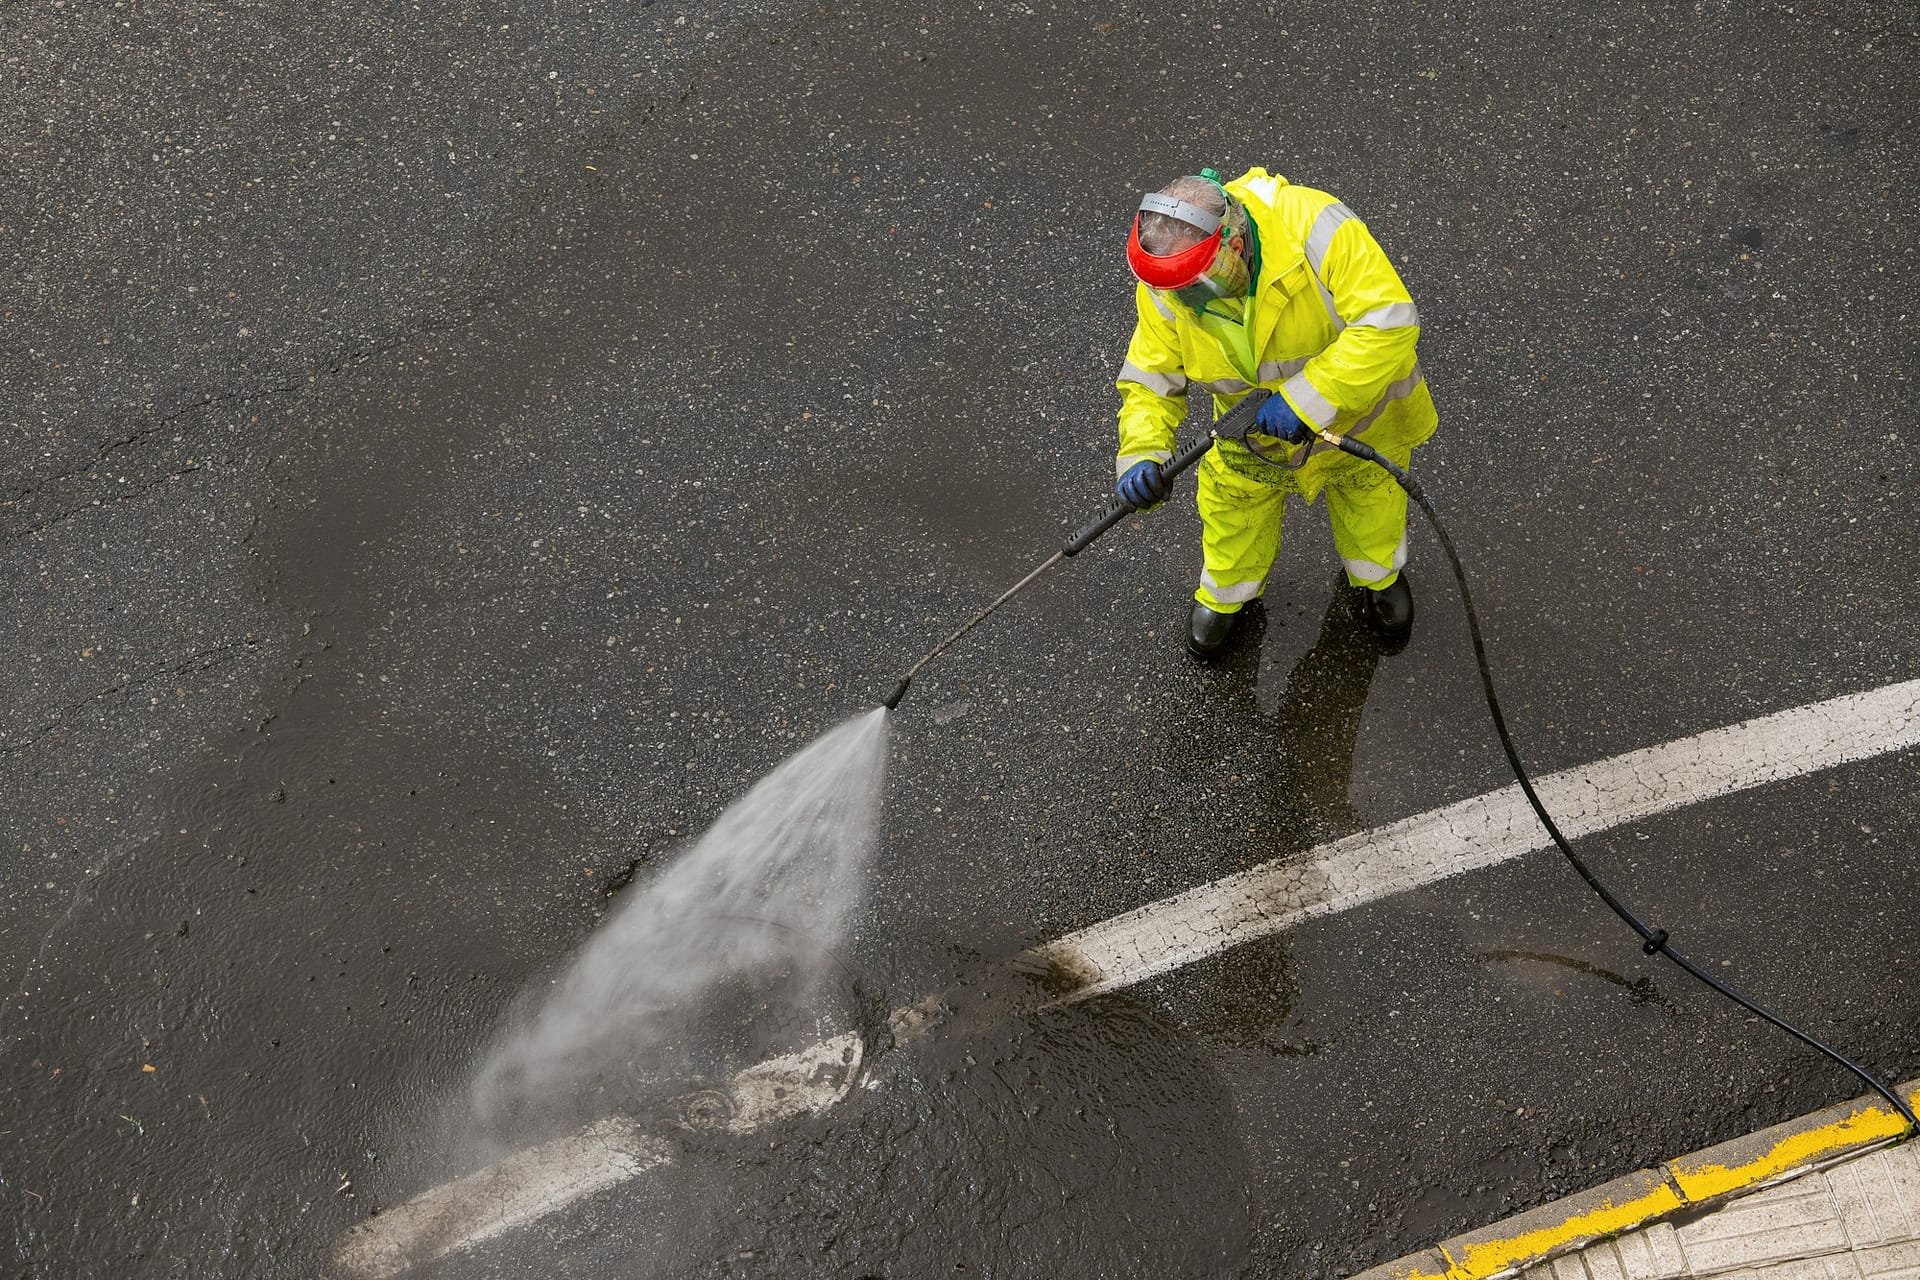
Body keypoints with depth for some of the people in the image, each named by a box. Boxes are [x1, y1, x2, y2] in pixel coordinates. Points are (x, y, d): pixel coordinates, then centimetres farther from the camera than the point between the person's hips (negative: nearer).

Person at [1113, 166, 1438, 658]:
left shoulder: (1313, 226, -42)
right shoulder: (1163, 288, -28)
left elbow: (1389, 322, -44)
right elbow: (1150, 378, -16)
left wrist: (1306, 397, -47)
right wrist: (1142, 451, -36)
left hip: (1356, 401, -1)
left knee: (1371, 507, 25)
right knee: (1235, 514, 17)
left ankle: (1377, 575, 61)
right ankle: (1225, 593, 53)